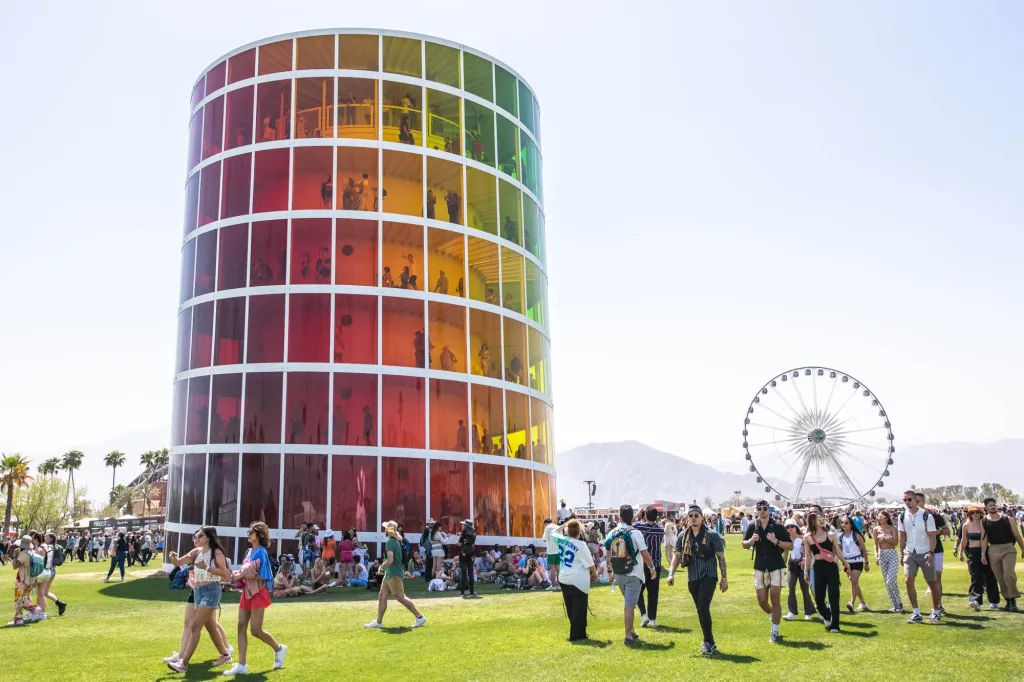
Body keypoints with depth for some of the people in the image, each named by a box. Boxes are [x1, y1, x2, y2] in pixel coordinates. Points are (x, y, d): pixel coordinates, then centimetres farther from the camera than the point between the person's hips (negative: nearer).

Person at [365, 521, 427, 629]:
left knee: (401, 597, -5)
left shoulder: (390, 542, -17)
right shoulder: (396, 541, 12)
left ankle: (420, 617, 1)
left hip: (394, 574, -10)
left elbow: (390, 560, -25)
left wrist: (381, 567, -8)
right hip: (389, 574, 10)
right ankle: (378, 622, 14)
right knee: (382, 596, 10)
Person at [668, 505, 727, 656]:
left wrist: (724, 578, -4)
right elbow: (677, 555, 7)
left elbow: (721, 557, -4)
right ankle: (709, 643, 21)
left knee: (703, 608, -16)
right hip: (692, 578, 5)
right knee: (700, 611, 10)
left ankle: (708, 642, -3)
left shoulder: (712, 535, -7)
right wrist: (671, 573, -4)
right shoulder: (683, 536, 4)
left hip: (708, 576, -5)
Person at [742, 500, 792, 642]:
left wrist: (776, 541, -22)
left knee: (775, 600, -4)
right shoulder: (752, 526, 2)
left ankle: (775, 632, 5)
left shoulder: (777, 526, -6)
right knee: (762, 601, 7)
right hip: (760, 567, 3)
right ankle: (774, 616, 37)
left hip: (776, 567, -3)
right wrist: (751, 541, -11)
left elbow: (790, 546, -5)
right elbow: (745, 545, 11)